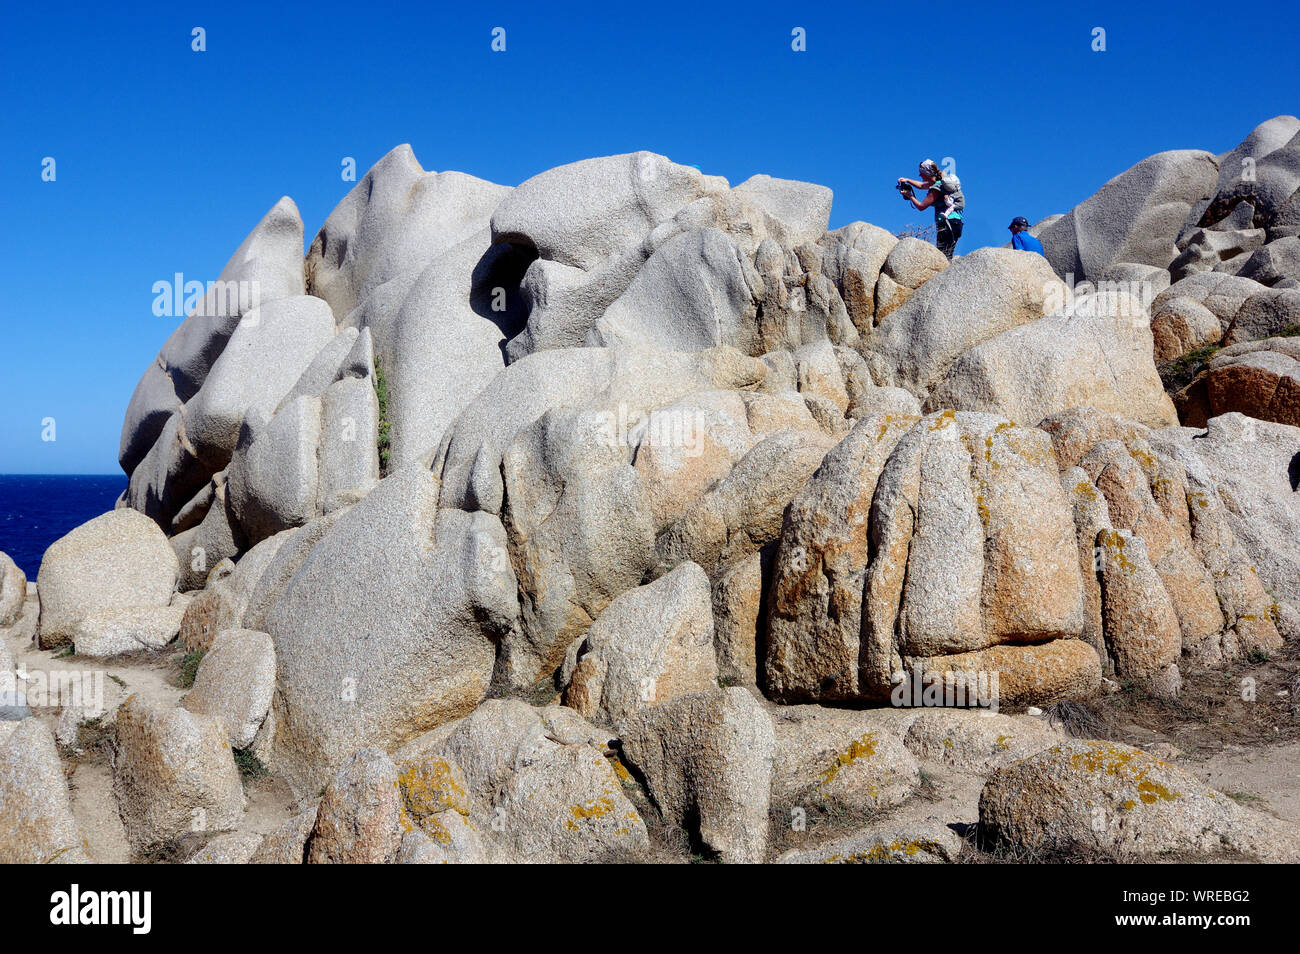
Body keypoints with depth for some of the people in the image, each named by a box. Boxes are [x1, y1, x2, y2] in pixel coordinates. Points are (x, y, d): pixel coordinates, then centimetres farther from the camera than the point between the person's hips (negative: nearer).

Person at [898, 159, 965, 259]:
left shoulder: (937, 189, -14)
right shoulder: (941, 180, 15)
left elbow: (921, 206, -10)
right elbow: (922, 185, 31)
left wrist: (909, 196, 4)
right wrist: (907, 180, 21)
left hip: (947, 223, -10)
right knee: (947, 257, 8)